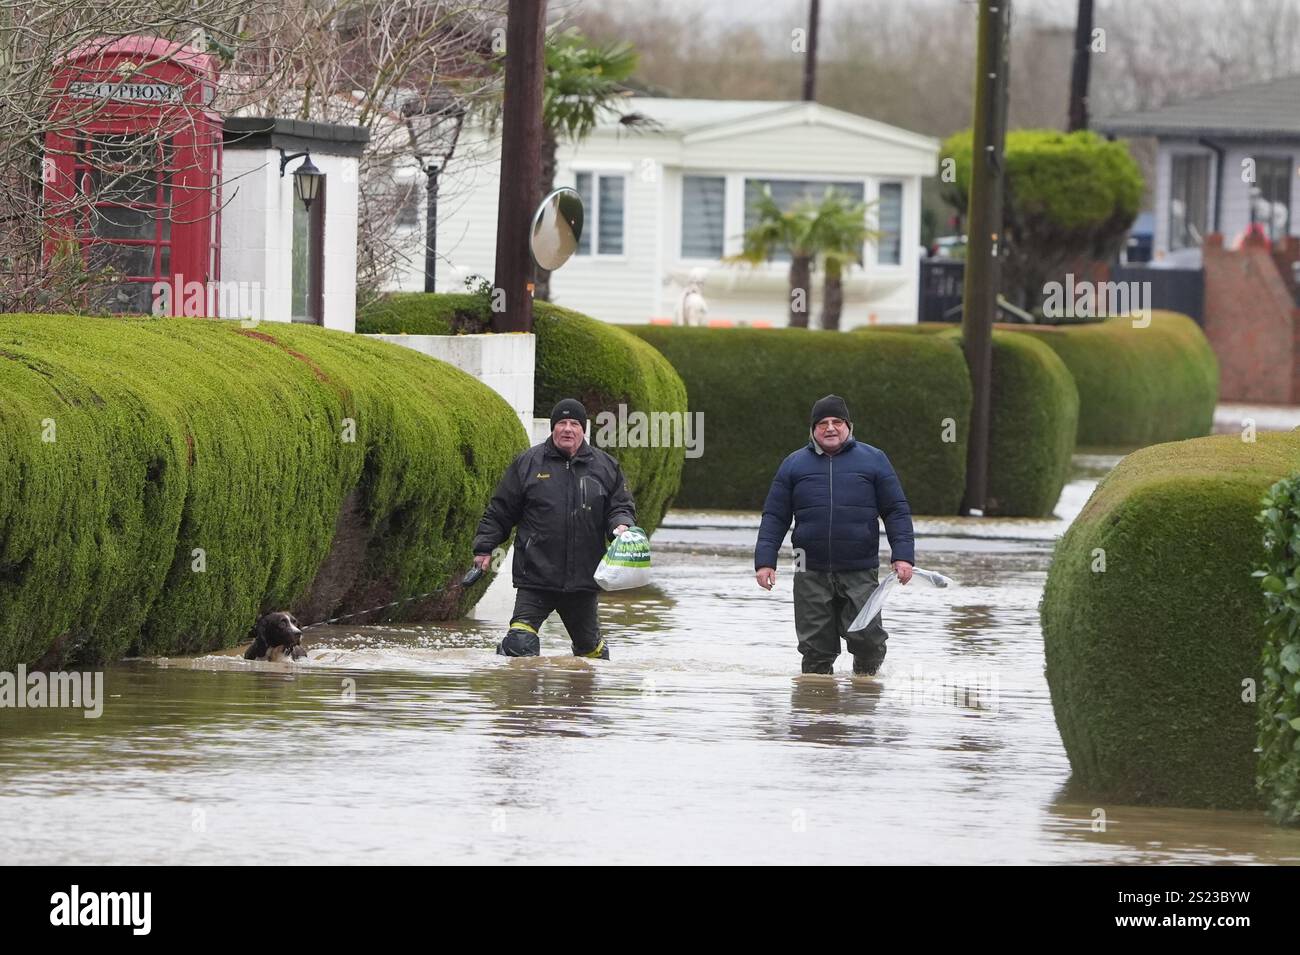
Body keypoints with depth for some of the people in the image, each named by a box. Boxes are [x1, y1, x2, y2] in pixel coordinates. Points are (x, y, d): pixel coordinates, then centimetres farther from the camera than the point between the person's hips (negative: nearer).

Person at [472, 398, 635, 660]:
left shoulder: (605, 466, 7)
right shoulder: (528, 463, 3)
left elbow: (622, 507, 13)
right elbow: (500, 511, 8)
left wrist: (620, 526, -11)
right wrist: (484, 547, 4)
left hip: (584, 579, 2)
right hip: (535, 577, -2)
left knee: (588, 643, 17)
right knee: (521, 643, -17)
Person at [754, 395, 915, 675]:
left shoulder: (873, 460, 7)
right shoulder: (794, 465, 11)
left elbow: (897, 511, 6)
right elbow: (774, 517, 11)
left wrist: (903, 555, -6)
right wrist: (765, 561, 0)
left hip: (860, 572, -2)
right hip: (811, 575, 2)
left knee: (865, 636, -11)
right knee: (815, 646, 1)